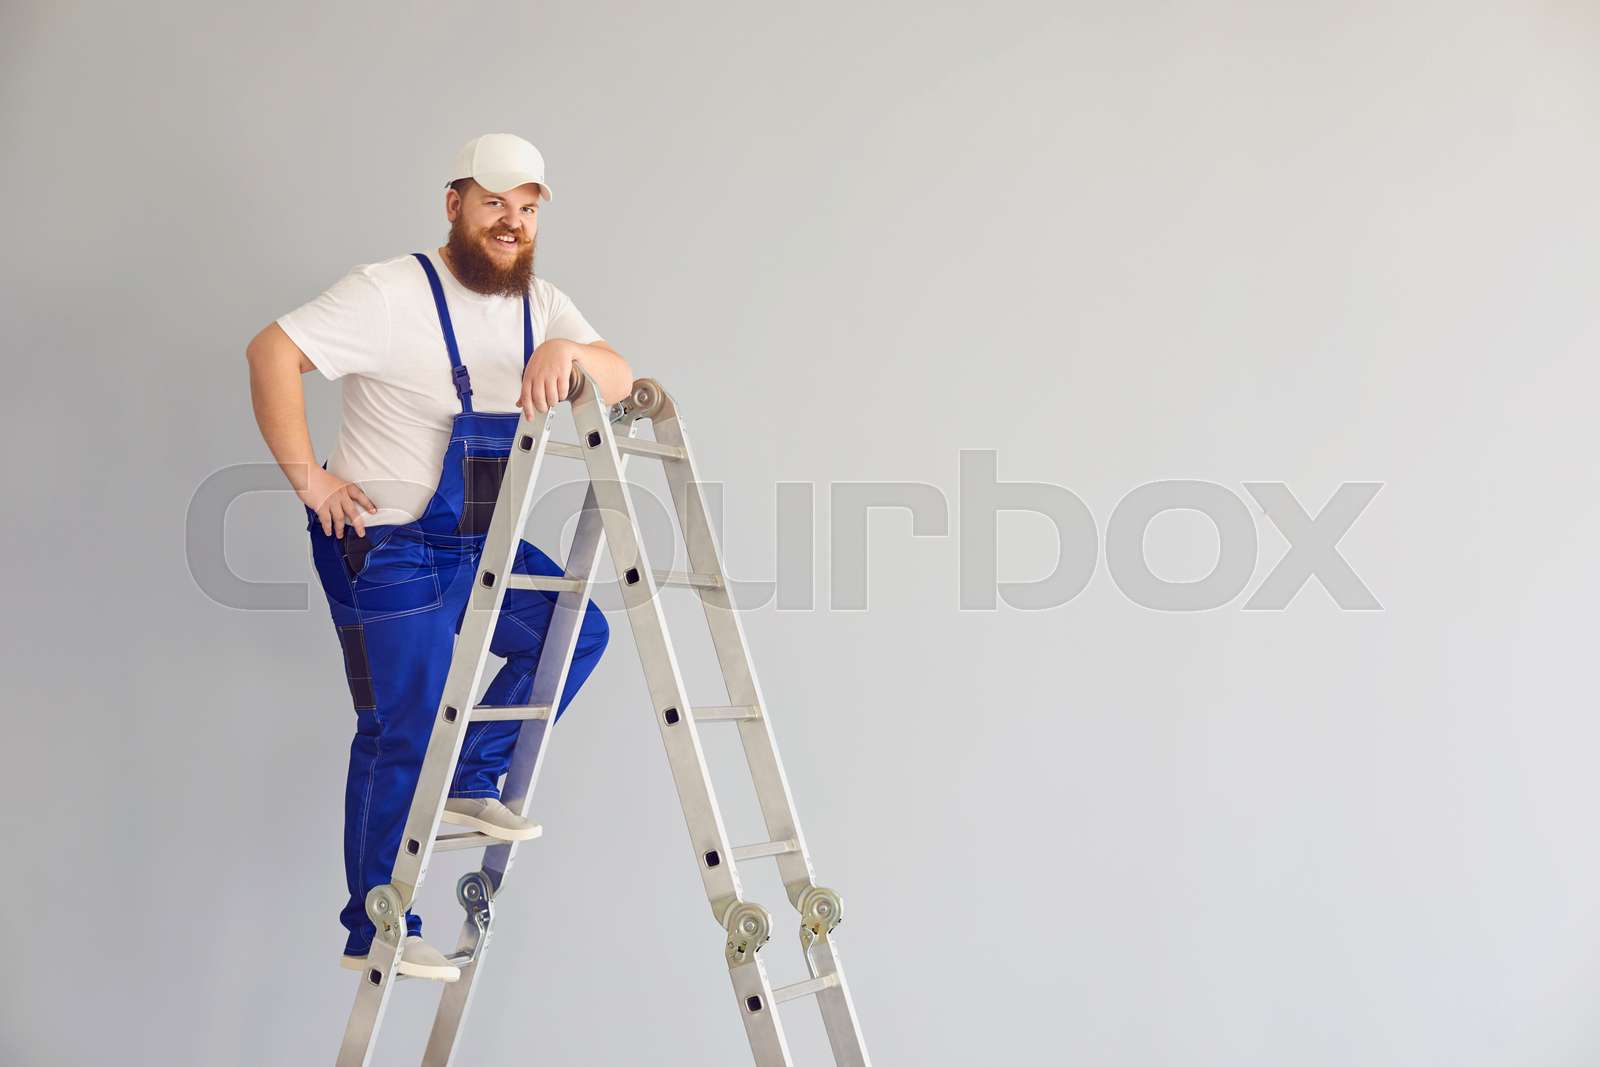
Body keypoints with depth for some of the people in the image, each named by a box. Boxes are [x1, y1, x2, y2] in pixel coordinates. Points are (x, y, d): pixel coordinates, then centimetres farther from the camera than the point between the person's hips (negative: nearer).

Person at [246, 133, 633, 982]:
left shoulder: (540, 305, 5)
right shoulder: (393, 293, -15)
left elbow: (621, 383, -9)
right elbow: (272, 354, -21)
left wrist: (570, 351, -31)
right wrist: (308, 479, -21)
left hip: (476, 546, 7)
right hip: (385, 551, -7)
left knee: (578, 631, 2)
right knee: (403, 732, -4)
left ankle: (471, 783, 12)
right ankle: (375, 933, 10)